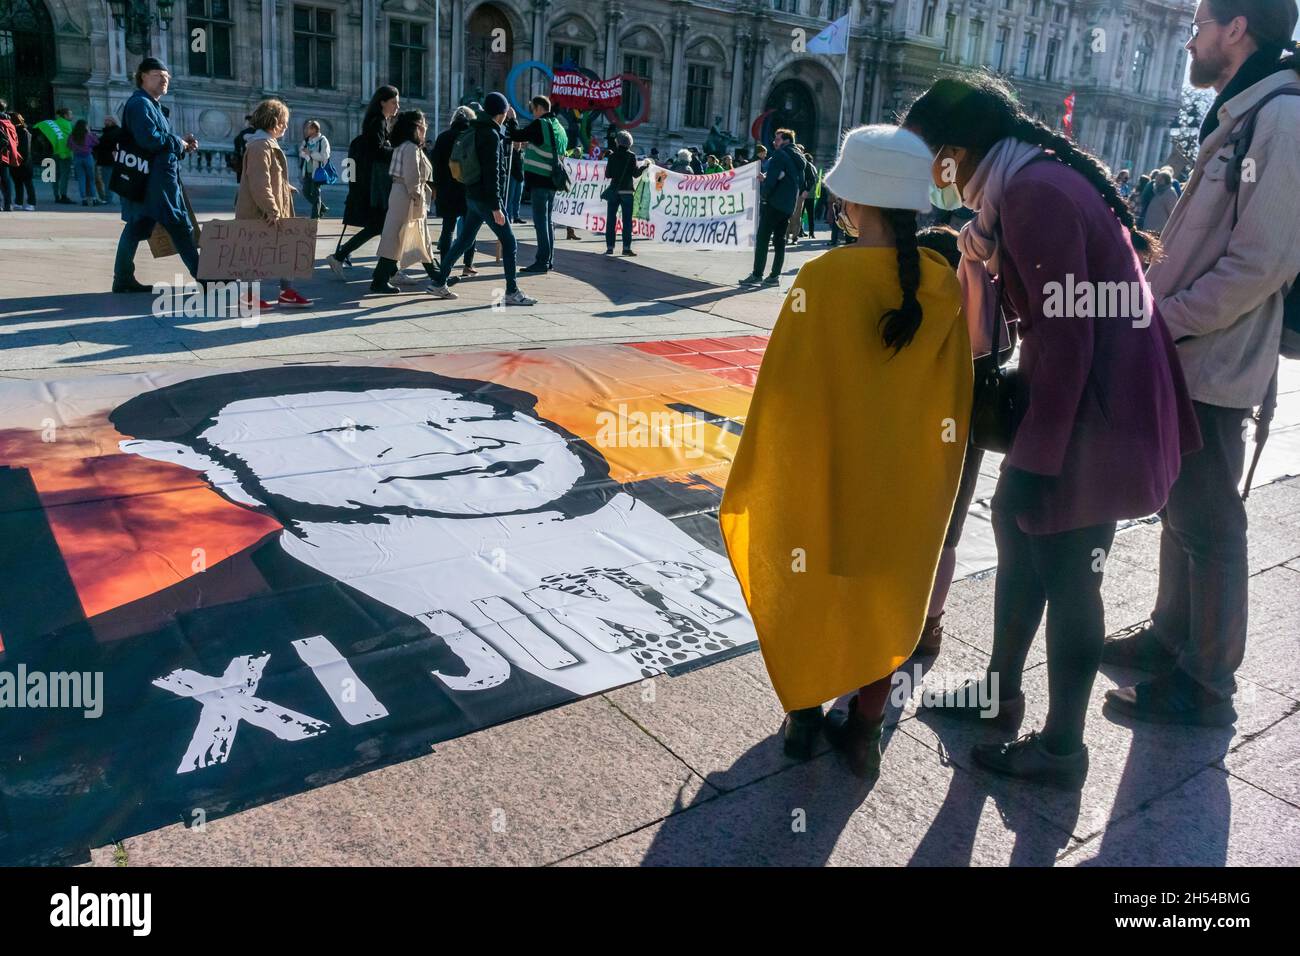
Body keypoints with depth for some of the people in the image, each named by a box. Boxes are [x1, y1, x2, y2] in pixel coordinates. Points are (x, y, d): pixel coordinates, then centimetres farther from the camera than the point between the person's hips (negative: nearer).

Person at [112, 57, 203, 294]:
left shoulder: (150, 104, 22)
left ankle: (123, 279, 13)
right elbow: (148, 139, -22)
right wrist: (178, 144, -10)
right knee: (180, 225, -8)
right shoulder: (140, 104, -10)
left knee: (136, 227, 10)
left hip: (145, 179, 11)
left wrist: (182, 143, 9)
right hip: (154, 179, -11)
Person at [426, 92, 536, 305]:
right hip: (486, 197, -10)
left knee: (465, 240, 15)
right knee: (509, 243, -3)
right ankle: (512, 292, -1)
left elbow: (509, 138, 32)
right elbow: (492, 173, -21)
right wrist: (496, 207, -24)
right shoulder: (491, 134, -15)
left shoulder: (479, 130, 14)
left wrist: (512, 120, 19)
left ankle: (439, 283, 18)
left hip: (473, 196, 10)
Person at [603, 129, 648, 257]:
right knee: (627, 220, 2)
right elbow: (636, 173, -7)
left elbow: (608, 174, 2)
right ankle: (626, 247, -2)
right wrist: (644, 166, 10)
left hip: (614, 190, 2)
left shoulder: (613, 156, 0)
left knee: (610, 219, 6)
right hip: (627, 191, -1)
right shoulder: (631, 156, -5)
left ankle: (610, 247, 3)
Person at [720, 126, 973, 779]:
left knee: (809, 596, 18)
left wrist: (753, 480, -3)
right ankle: (863, 733, 30)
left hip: (821, 480, -3)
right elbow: (954, 396, 2)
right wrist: (937, 478, 15)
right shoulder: (943, 285, -7)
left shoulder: (822, 278, -20)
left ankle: (804, 718, 33)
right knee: (885, 602, 19)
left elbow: (782, 391, -15)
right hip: (909, 488, 3)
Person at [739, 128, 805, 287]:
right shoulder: (799, 159, 18)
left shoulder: (780, 155, -8)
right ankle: (775, 276, 9)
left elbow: (771, 179, -18)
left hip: (774, 203, -8)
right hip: (788, 207, 9)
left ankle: (756, 275, -9)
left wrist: (763, 195, -5)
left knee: (762, 238, -6)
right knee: (780, 240, 10)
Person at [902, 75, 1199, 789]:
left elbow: (1066, 335, -23)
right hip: (1077, 390, 10)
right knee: (1019, 531, 19)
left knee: (1065, 573, 1)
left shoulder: (1034, 192, -21)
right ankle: (1000, 692, 35)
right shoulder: (1029, 179, 10)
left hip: (1097, 408, -10)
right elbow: (1049, 318, 9)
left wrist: (1035, 457, -19)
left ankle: (1060, 749, 19)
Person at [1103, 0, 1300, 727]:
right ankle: (1172, 637, 32)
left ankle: (1206, 685, 11)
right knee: (1180, 511, 17)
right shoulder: (1239, 117, 16)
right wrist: (1153, 311, 10)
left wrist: (1161, 322, -16)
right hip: (1186, 360, 9)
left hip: (1214, 367, -9)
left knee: (1208, 527, -1)